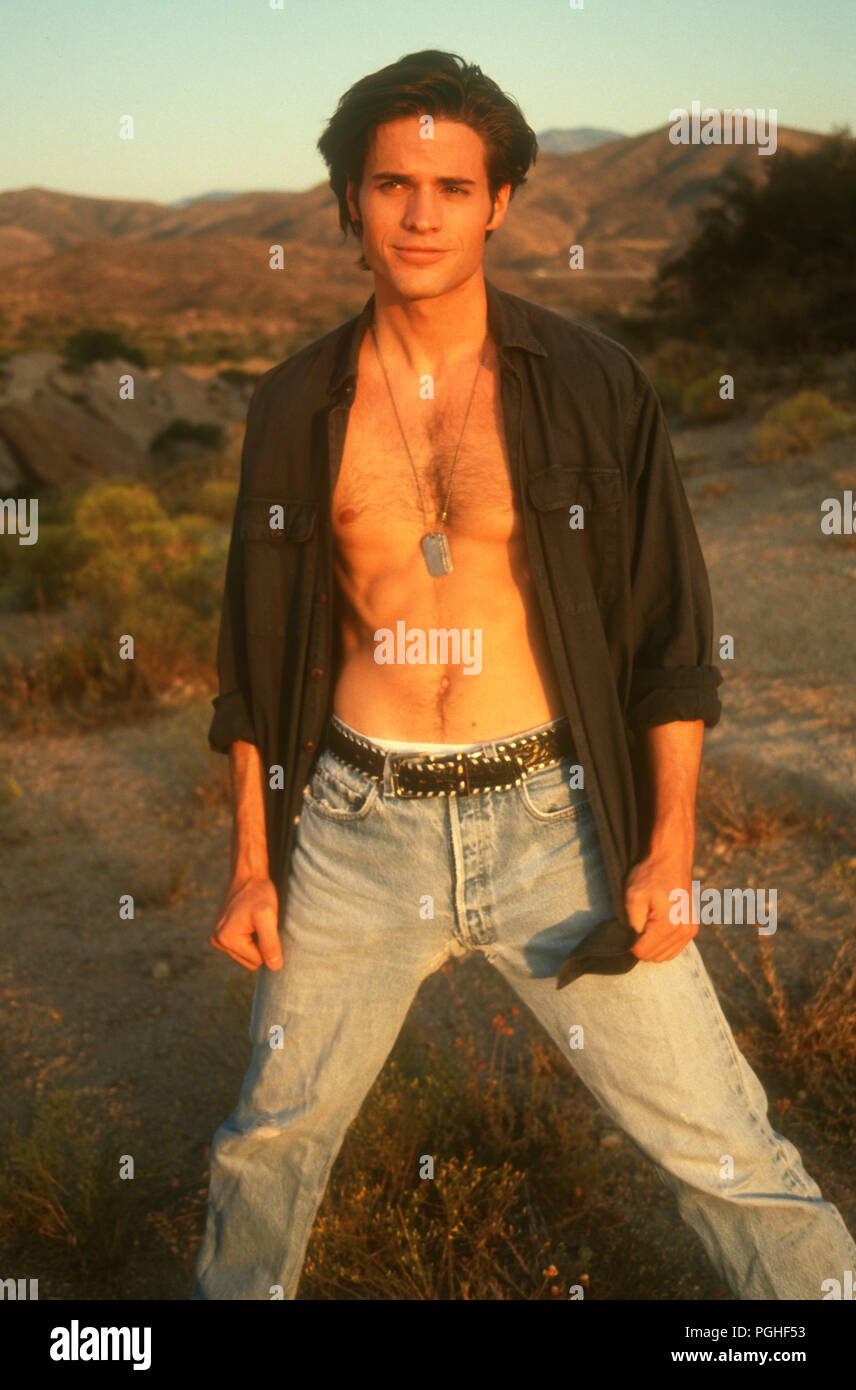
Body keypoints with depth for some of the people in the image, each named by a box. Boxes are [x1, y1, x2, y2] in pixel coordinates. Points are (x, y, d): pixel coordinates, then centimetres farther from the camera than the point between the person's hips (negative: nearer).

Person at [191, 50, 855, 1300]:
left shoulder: (593, 385, -3)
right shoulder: (296, 409, 2)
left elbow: (671, 630, -1)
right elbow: (257, 651, 8)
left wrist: (670, 849, -6)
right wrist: (252, 861, 7)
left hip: (555, 820, -2)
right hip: (357, 828, 2)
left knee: (722, 1146, 1)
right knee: (274, 1135, 18)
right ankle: (234, 1292, 46)